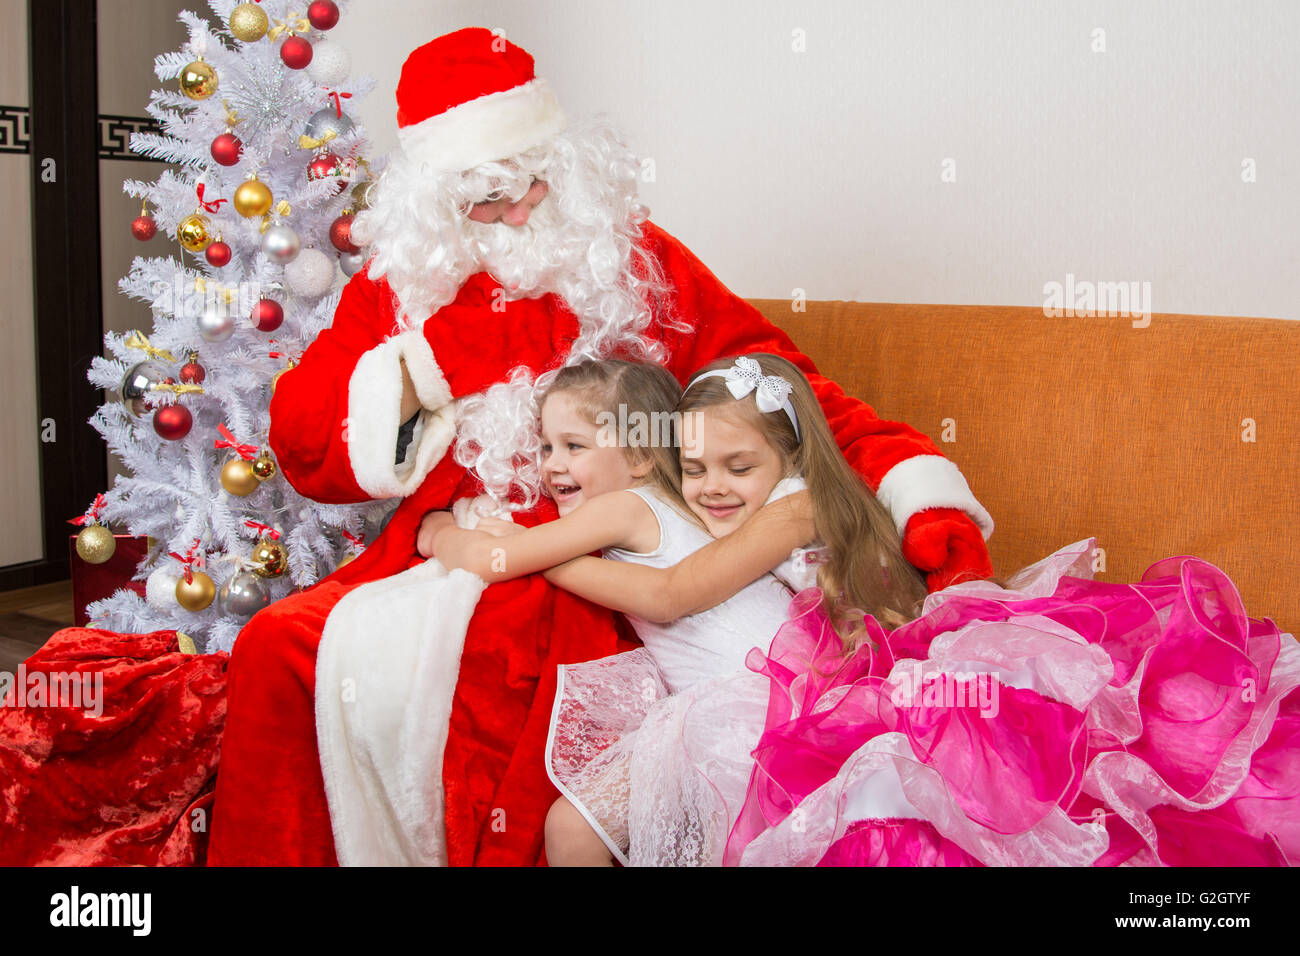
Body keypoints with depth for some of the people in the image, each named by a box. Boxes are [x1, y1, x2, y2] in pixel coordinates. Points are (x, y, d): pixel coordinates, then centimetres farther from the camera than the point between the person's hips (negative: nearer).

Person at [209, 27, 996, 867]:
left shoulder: (634, 261, 5)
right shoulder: (398, 285, 11)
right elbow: (302, 448, 5)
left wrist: (928, 498, -13)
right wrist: (429, 362, -10)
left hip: (603, 577, -3)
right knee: (276, 650, -16)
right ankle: (275, 854, 5)